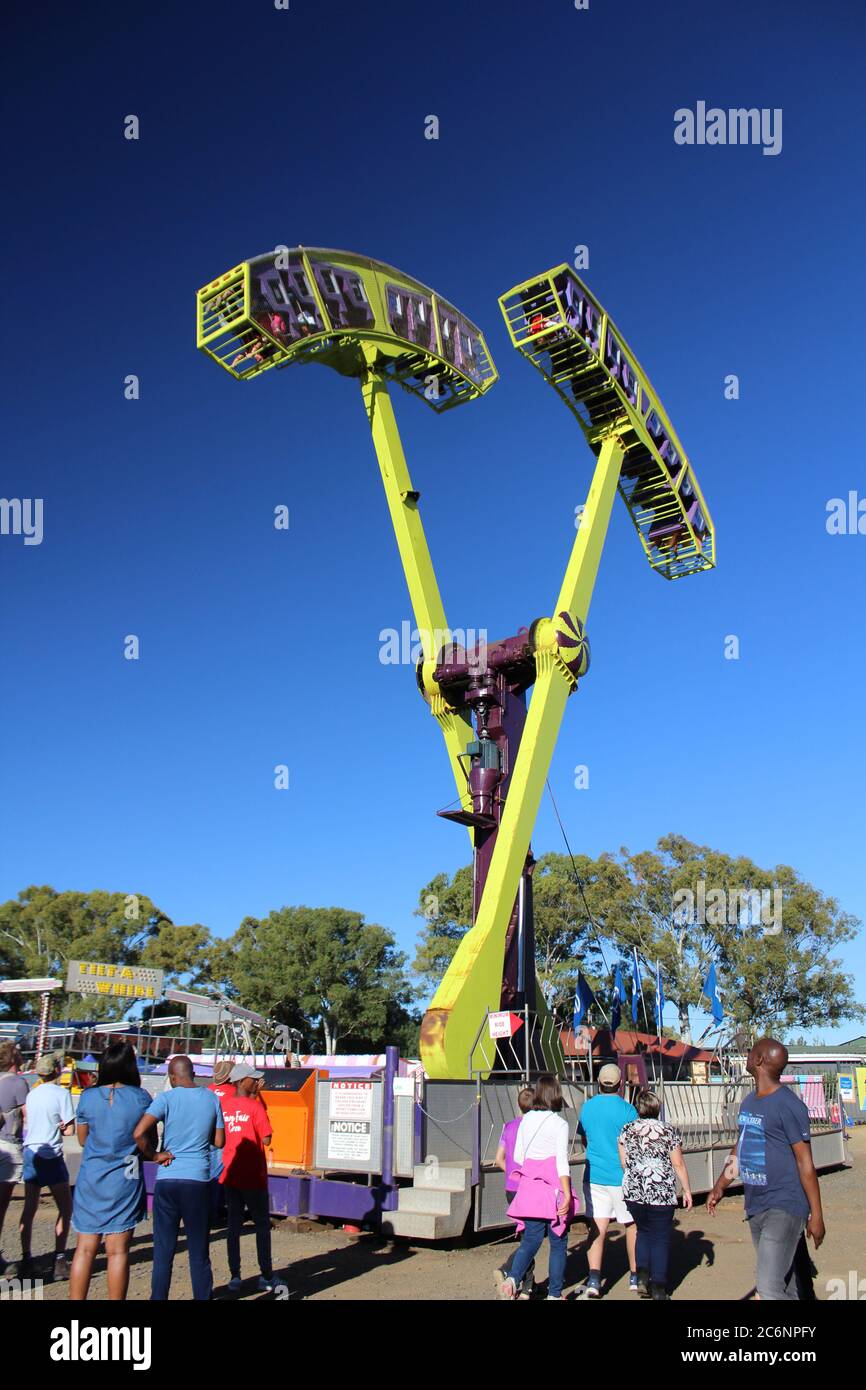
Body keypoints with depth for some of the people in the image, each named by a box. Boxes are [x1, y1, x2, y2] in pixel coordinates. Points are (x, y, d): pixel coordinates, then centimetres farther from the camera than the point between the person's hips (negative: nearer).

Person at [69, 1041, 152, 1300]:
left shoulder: (88, 1097, -3)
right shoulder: (140, 1097, -8)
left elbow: (82, 1139, 9)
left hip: (90, 1179, 2)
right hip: (125, 1181, -2)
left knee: (85, 1248, 11)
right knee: (117, 1251, 4)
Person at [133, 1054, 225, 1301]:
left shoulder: (166, 1099, -5)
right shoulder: (212, 1098, 4)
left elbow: (139, 1133, -17)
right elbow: (219, 1142, 8)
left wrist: (154, 1155, -3)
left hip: (167, 1181, -1)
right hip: (199, 1181, 1)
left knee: (163, 1251, 10)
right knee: (199, 1252, 9)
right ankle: (202, 1297, 11)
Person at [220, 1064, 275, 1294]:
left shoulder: (223, 1107, 2)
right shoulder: (255, 1106, -14)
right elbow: (266, 1140, -14)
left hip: (230, 1176, 4)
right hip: (253, 1177, -4)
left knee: (233, 1225, 12)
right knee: (262, 1225, 8)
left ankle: (234, 1276, 10)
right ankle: (266, 1277, 11)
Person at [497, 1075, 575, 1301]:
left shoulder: (526, 1120, 7)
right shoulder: (559, 1124, -8)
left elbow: (517, 1157, 11)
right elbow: (562, 1162, -14)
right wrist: (567, 1194, -14)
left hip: (529, 1187, 4)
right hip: (553, 1188, -4)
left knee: (531, 1239, 8)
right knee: (558, 1242, 9)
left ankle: (512, 1278, -13)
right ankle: (554, 1293, 14)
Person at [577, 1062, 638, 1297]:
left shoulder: (587, 1107, 2)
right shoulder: (627, 1110, -11)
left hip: (594, 1175, 3)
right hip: (622, 1177, -3)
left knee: (598, 1228, 4)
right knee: (632, 1226, 14)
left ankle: (593, 1279, -8)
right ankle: (635, 1277, 24)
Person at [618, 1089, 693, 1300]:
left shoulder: (627, 1130, 2)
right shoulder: (668, 1131, -4)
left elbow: (623, 1162, 6)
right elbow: (678, 1164, -1)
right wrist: (687, 1190, 8)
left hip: (633, 1192, 2)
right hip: (661, 1193, -2)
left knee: (643, 1232, 21)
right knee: (660, 1237, 7)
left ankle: (642, 1278, 9)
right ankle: (658, 1289, 7)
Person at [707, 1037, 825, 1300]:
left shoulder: (788, 1105, -15)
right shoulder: (748, 1102, 11)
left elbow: (805, 1162, -14)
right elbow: (738, 1150, 21)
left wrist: (816, 1214, -13)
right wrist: (720, 1187, 20)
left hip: (783, 1206, -8)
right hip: (755, 1206, 8)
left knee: (769, 1287, -15)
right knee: (786, 1284, 15)